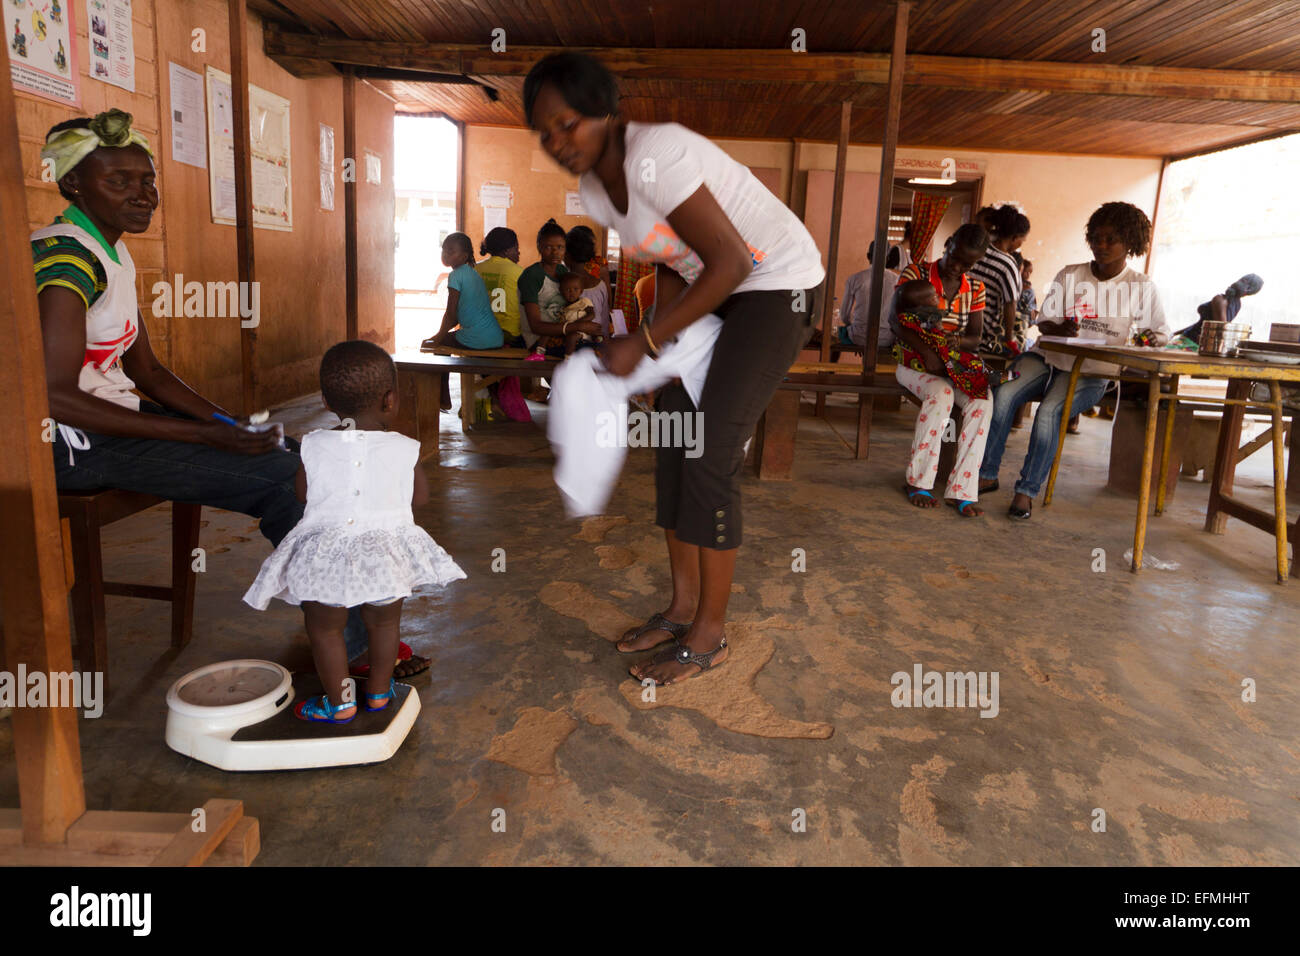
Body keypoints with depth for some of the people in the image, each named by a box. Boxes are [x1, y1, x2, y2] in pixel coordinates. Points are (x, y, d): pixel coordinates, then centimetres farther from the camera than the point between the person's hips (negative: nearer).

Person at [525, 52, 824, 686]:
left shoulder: (652, 156, -26)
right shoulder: (593, 190, 1)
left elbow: (730, 262, -26)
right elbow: (676, 266, 9)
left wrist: (643, 343, -23)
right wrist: (664, 347, -5)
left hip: (778, 284, -9)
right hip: (718, 290, 9)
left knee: (710, 457, -12)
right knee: (673, 448, 5)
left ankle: (709, 637, 2)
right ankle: (683, 608, 18)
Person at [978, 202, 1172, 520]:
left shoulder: (1142, 287, 6)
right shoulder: (1069, 276, 10)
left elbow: (1163, 332, 11)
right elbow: (1044, 321, 9)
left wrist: (1150, 340, -12)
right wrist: (1061, 329, -14)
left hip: (1090, 373, -2)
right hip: (1050, 357, 3)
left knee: (1049, 412, -32)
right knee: (1003, 394, -26)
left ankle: (1027, 490, -20)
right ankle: (987, 475, -15)